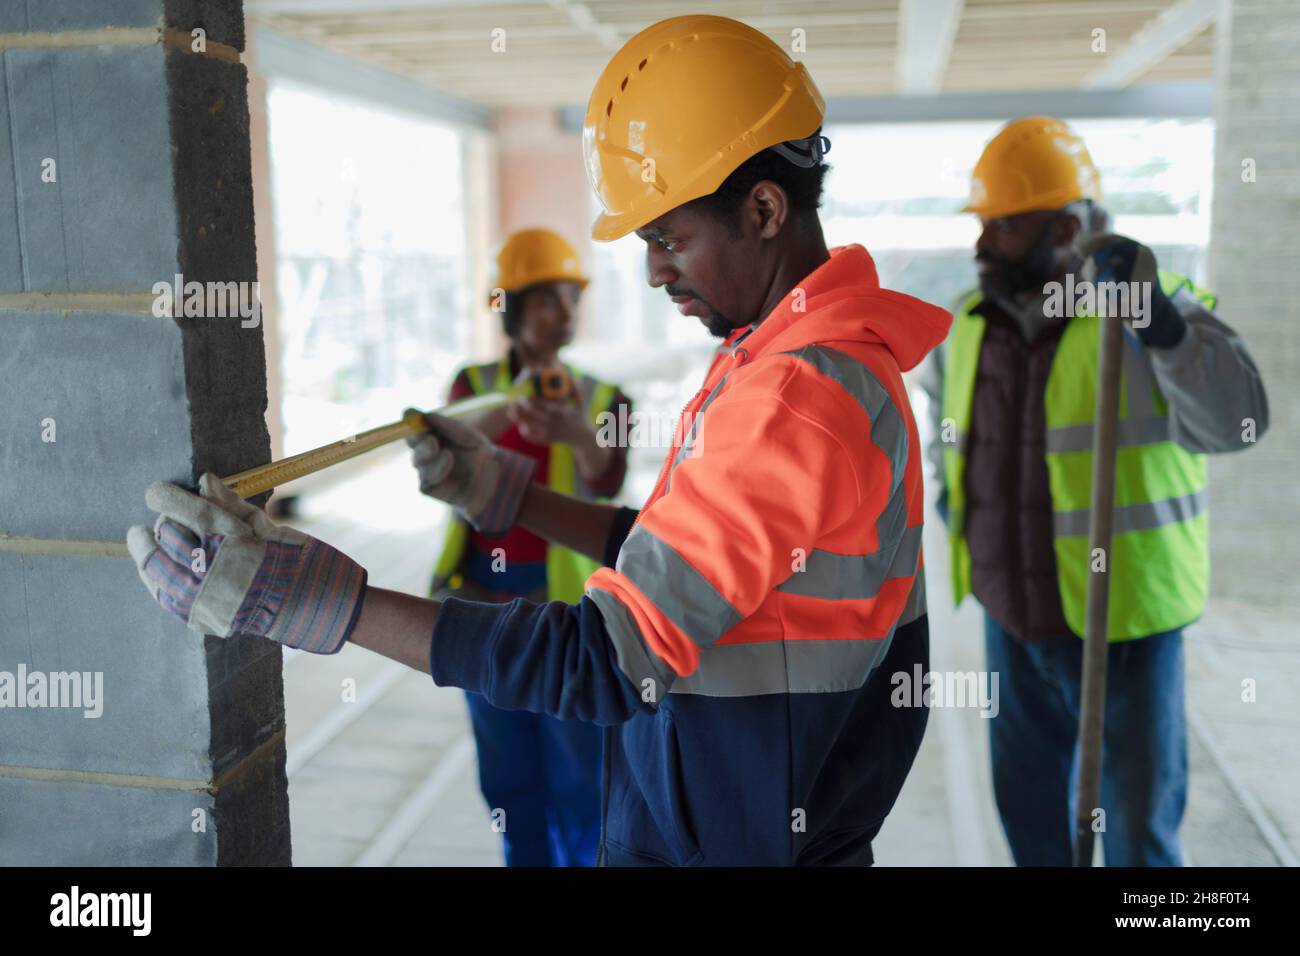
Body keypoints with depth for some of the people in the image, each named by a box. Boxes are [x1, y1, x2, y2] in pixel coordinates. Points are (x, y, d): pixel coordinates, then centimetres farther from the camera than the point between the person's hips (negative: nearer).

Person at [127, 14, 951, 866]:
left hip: (735, 841, -9)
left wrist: (320, 601, -31)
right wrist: (507, 496, 2)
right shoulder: (783, 360, 5)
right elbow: (675, 557, 10)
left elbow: (610, 662, -30)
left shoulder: (798, 400, -28)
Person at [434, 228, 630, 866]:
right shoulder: (475, 385, 2)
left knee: (580, 772, 3)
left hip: (562, 599, -2)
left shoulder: (601, 399, -2)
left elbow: (605, 485, -21)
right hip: (482, 599, 2)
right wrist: (497, 417, -33)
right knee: (509, 775, 13)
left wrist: (579, 436, -44)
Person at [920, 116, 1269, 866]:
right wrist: (949, 482, 17)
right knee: (1028, 804, 22)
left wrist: (1156, 321, -37)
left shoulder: (1160, 311, -14)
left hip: (1122, 617, -5)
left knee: (1137, 833, 10)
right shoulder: (974, 323, 3)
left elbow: (1236, 422, -29)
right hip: (1012, 616, 5)